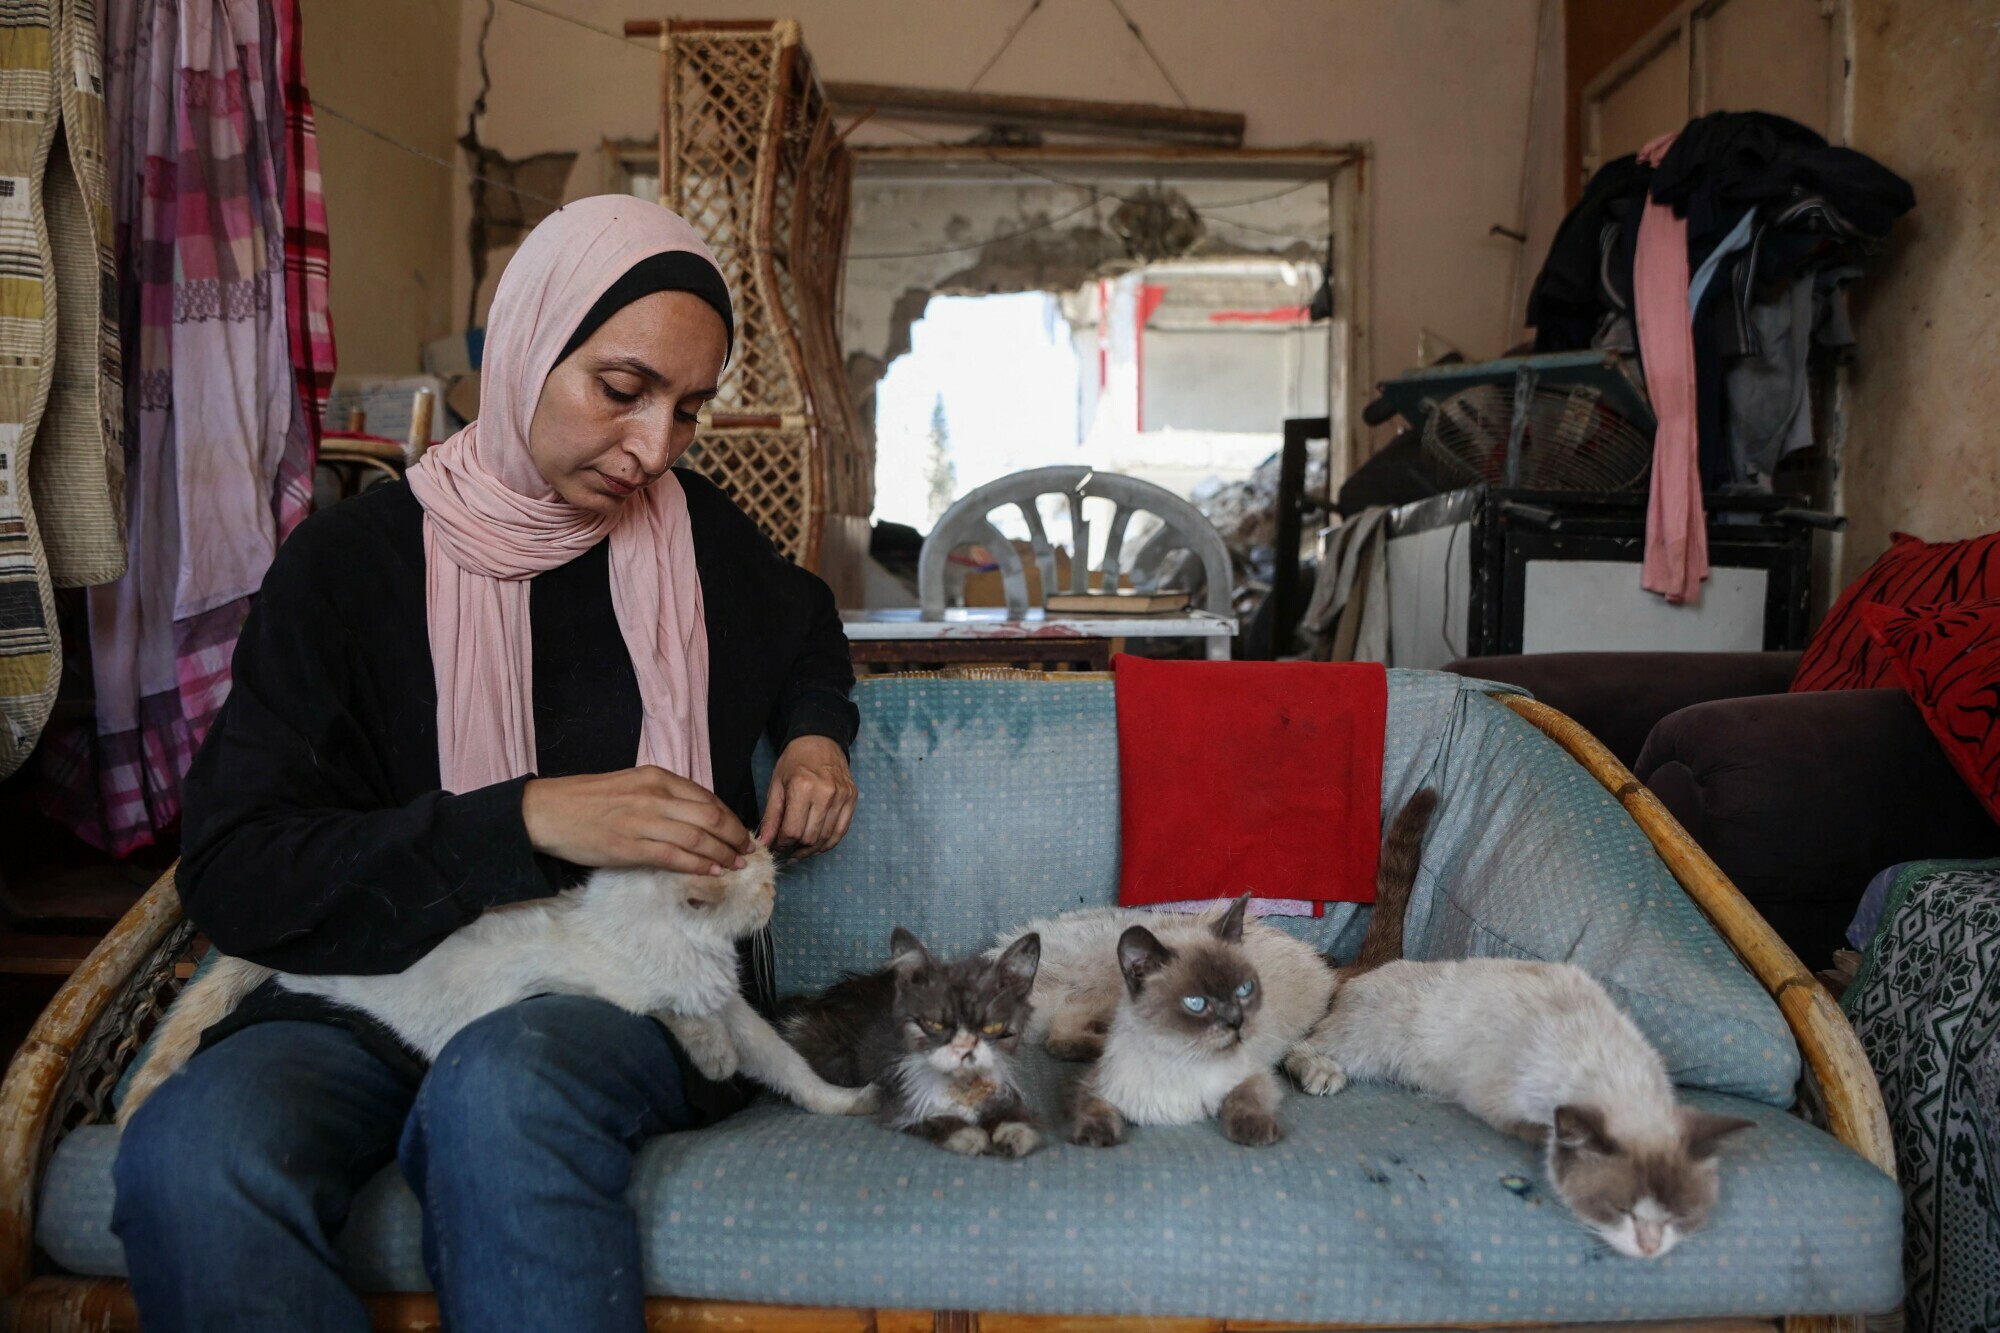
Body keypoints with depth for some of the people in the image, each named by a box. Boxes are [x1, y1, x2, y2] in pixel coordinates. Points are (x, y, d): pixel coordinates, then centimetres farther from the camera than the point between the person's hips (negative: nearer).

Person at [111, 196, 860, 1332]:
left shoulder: (700, 535, 7)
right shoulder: (355, 558, -1)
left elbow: (806, 628, 32)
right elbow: (233, 874, -8)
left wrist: (815, 732, 9)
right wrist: (530, 820, -18)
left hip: (641, 989, 0)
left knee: (505, 1083, -36)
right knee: (192, 1148, -31)